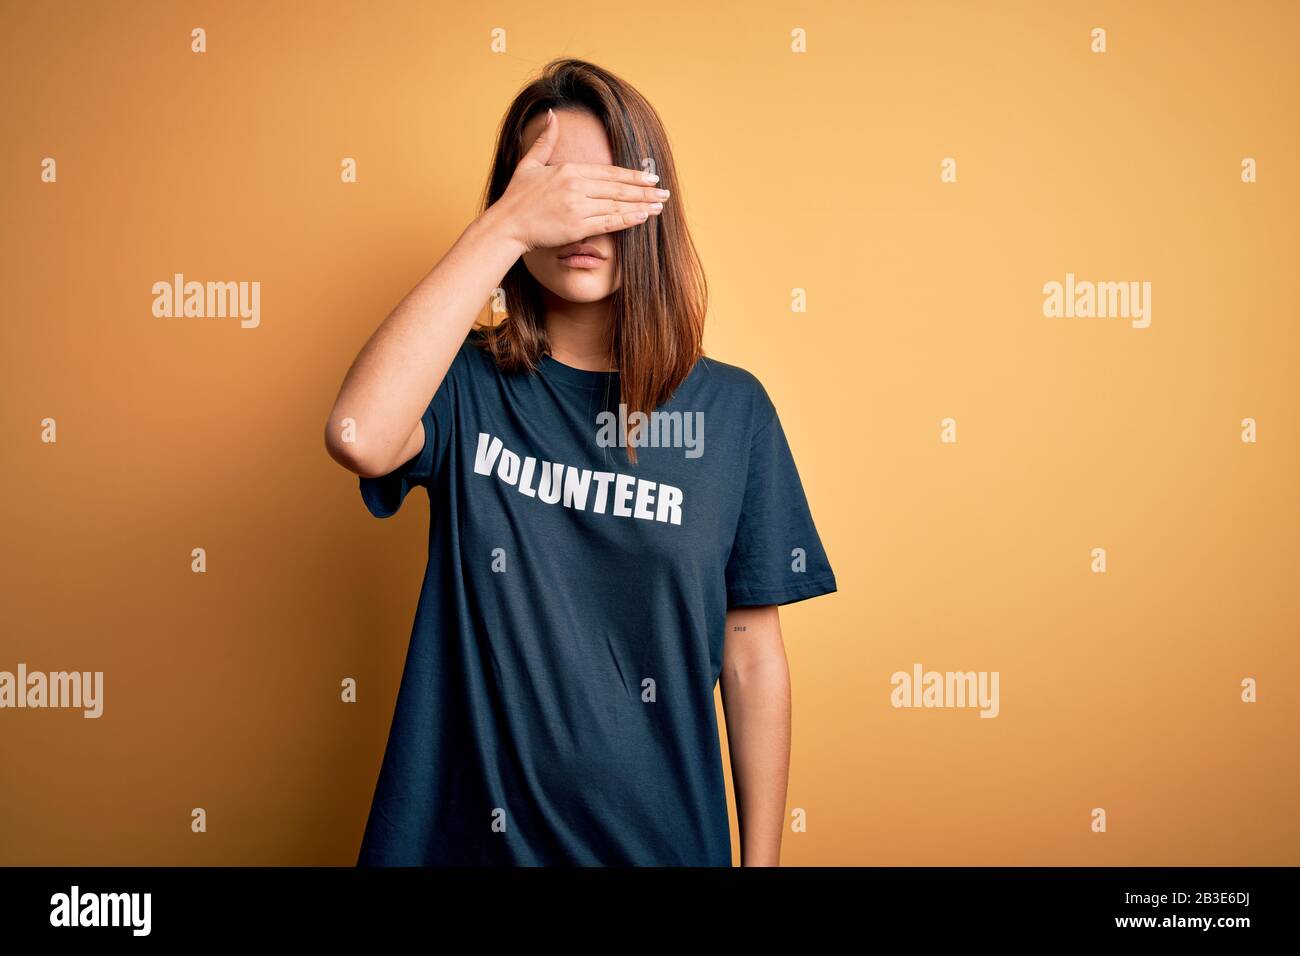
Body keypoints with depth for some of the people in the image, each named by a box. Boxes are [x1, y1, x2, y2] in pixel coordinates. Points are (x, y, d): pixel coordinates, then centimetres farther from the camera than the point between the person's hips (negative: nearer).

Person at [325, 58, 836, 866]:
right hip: (467, 830, 0)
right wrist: (504, 228, -25)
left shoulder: (730, 408, -4)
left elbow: (753, 659, -2)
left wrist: (763, 857, 0)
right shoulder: (465, 385, -6)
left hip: (661, 836, 1)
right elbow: (359, 437, -30)